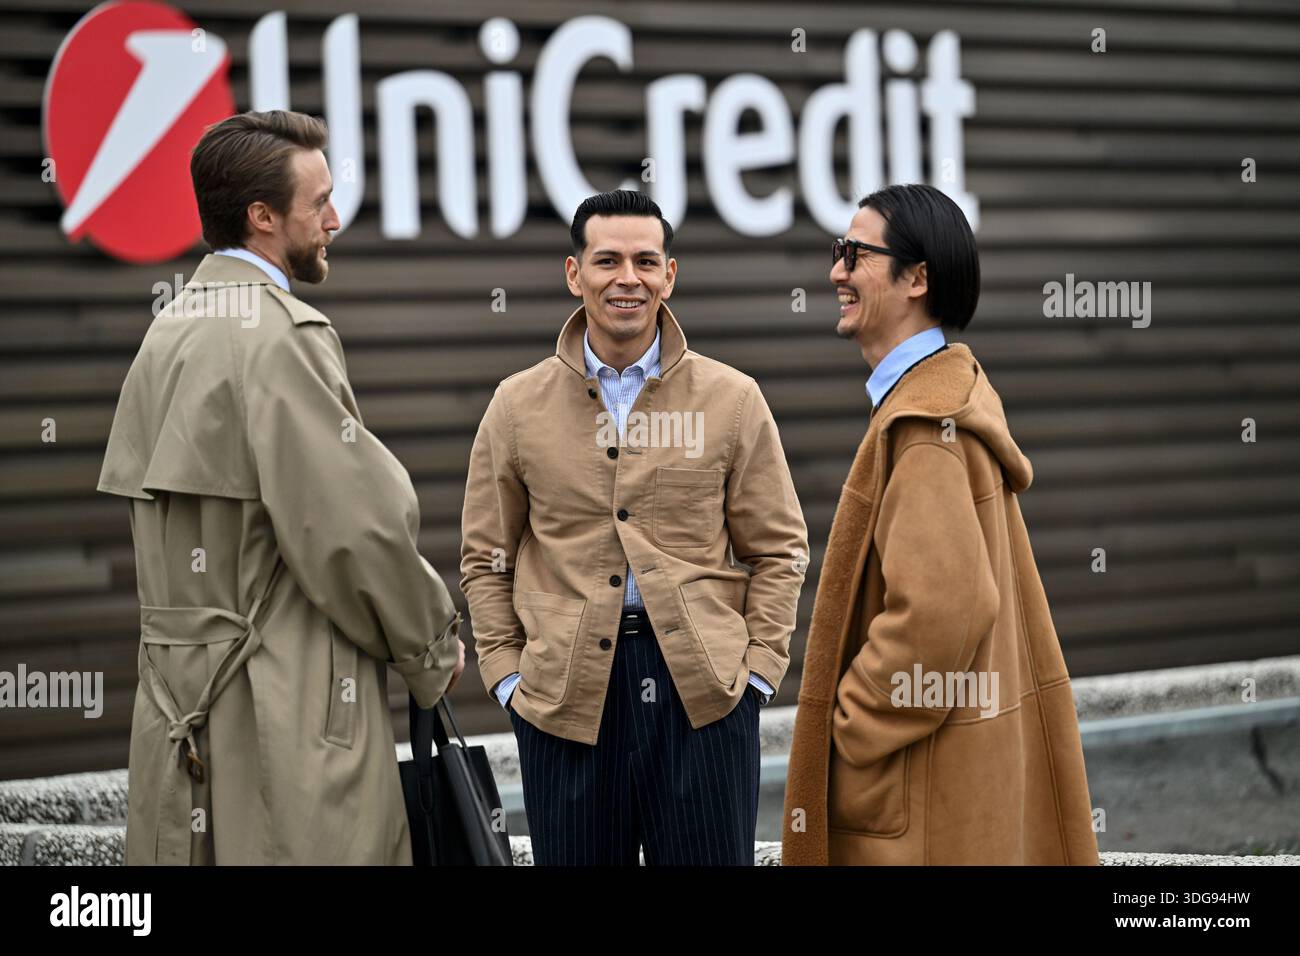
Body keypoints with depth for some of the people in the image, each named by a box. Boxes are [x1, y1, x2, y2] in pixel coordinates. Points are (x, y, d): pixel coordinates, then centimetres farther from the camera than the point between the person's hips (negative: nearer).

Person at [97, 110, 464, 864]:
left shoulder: (166, 336, 14)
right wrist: (433, 646, -1)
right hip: (292, 711, -9)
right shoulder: (285, 335, -14)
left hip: (181, 700, 9)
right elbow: (356, 526, -16)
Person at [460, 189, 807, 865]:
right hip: (566, 697, 1)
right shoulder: (518, 406, 7)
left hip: (706, 693, 0)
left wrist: (758, 667, -1)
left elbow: (778, 550, 8)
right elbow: (486, 560, 12)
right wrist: (508, 675, 2)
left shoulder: (732, 400, 6)